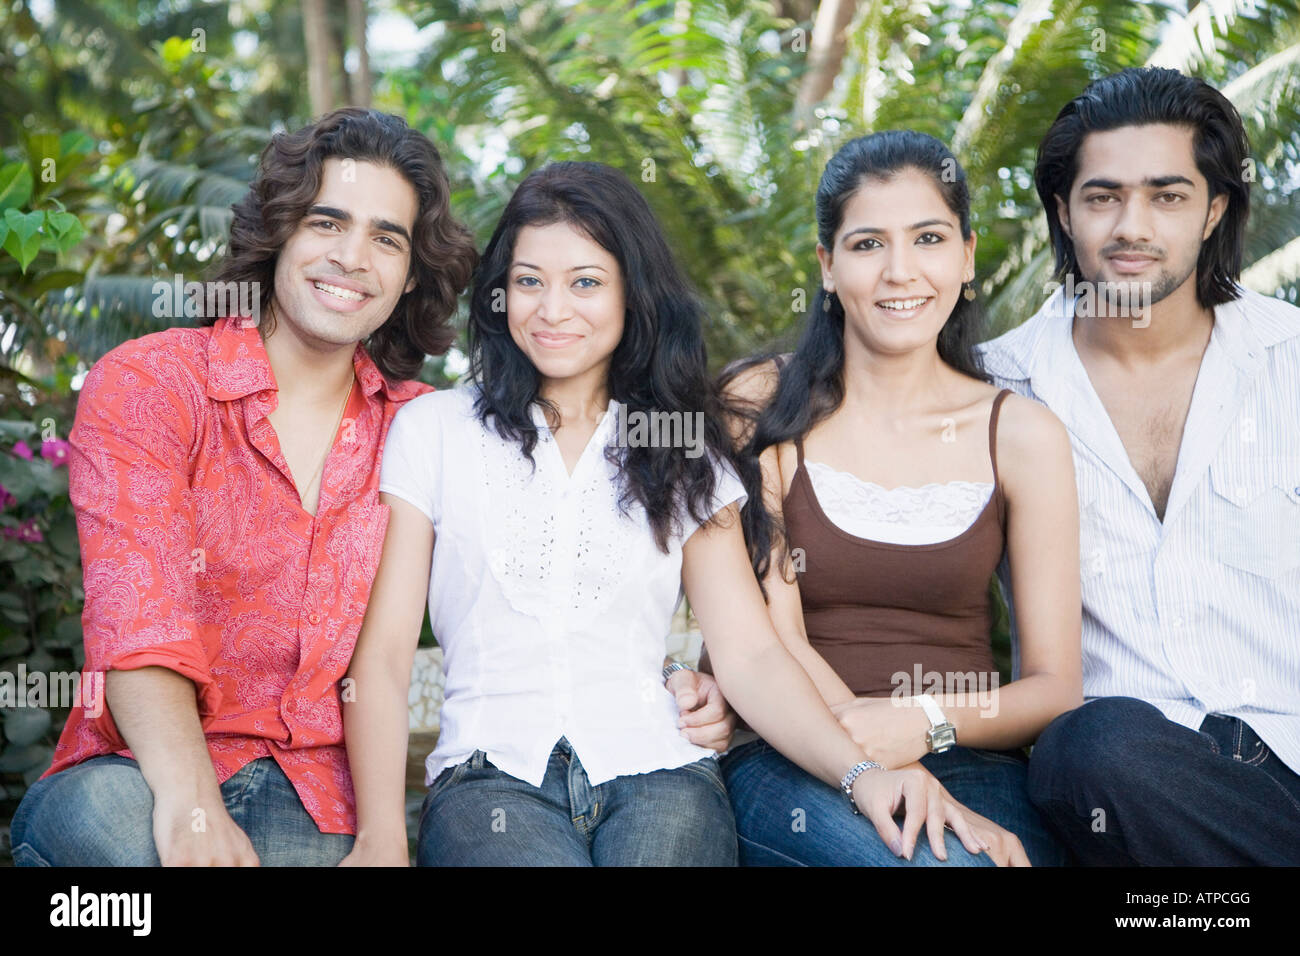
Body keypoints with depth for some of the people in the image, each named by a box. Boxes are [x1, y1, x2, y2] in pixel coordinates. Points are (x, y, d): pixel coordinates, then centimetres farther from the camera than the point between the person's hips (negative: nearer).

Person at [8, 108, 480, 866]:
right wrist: (189, 801, -32)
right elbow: (139, 623, -15)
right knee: (96, 815, -35)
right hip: (141, 771, -1)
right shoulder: (143, 386, -1)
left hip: (318, 800, 1)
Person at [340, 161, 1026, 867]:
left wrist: (860, 770, -14)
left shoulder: (685, 458, 15)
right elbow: (381, 657, 4)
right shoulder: (431, 430, 10)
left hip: (654, 777, 2)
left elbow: (749, 655, 5)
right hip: (492, 776, -1)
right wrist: (381, 836, -12)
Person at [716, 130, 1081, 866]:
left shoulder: (1024, 436, 7)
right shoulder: (762, 407, 4)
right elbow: (772, 635, -3)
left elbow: (1056, 688, 4)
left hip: (971, 766, 1)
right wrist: (869, 751, -21)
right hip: (796, 765, -1)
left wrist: (924, 722, -16)